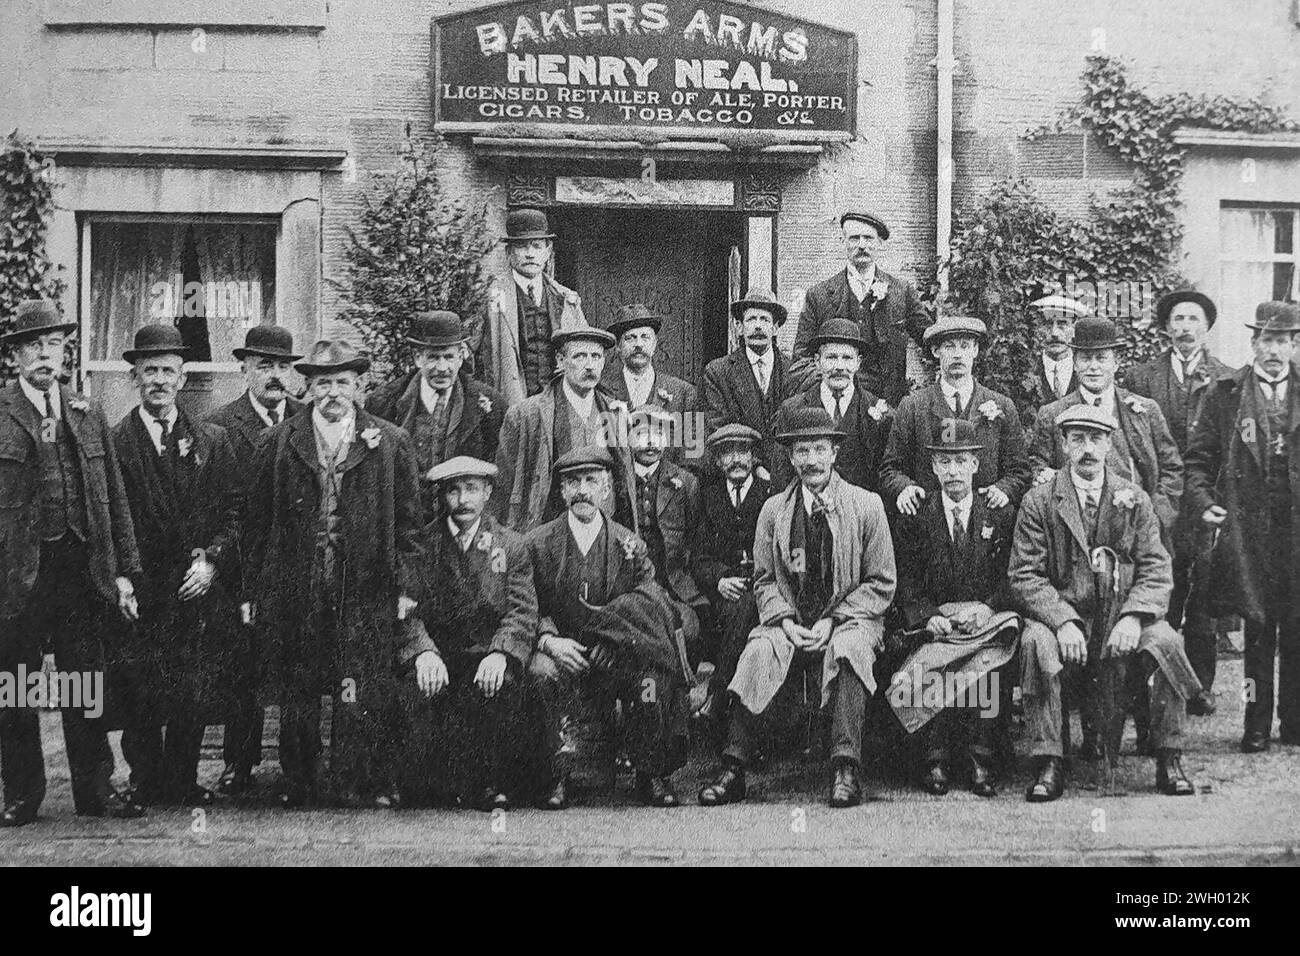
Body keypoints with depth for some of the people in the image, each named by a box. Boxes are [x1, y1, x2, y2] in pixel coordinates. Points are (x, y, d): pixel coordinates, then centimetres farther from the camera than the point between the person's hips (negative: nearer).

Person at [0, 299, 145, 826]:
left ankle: (95, 791, 19)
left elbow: (114, 496, 11)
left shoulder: (88, 413, 11)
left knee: (87, 688, 9)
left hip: (83, 569, 3)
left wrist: (123, 571, 6)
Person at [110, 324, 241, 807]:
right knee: (141, 703, 0)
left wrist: (213, 559, -5)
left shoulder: (213, 440, 10)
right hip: (140, 594, -2)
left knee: (195, 700, 3)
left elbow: (234, 511, 8)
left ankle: (183, 785, 18)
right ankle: (146, 788, 15)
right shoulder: (113, 443, 2)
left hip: (199, 590, 2)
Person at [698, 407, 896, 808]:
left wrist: (832, 621, -11)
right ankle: (734, 768, -31)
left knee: (847, 648, -36)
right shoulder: (773, 510, 9)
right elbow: (764, 580, 10)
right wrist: (786, 621, -10)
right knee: (758, 651, -29)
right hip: (790, 621, 2)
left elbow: (881, 584, 0)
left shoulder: (866, 505, 1)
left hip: (849, 618, -2)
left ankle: (846, 769, -38)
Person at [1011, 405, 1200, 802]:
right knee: (1036, 643, -32)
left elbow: (1156, 569, 2)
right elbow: (1025, 575, -4)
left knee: (1165, 641, -27)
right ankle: (1049, 765, -22)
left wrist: (1133, 618, -17)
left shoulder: (1134, 499, 8)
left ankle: (1169, 761, -11)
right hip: (1063, 615, -1)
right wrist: (1063, 621, -20)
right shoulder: (1038, 501, 2)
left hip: (1123, 617, 1)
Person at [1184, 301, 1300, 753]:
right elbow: (1198, 458, 5)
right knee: (1258, 627, 0)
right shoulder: (1224, 393, 5)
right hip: (1248, 527, -2)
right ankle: (1257, 724, 9)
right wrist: (1203, 501, -9)